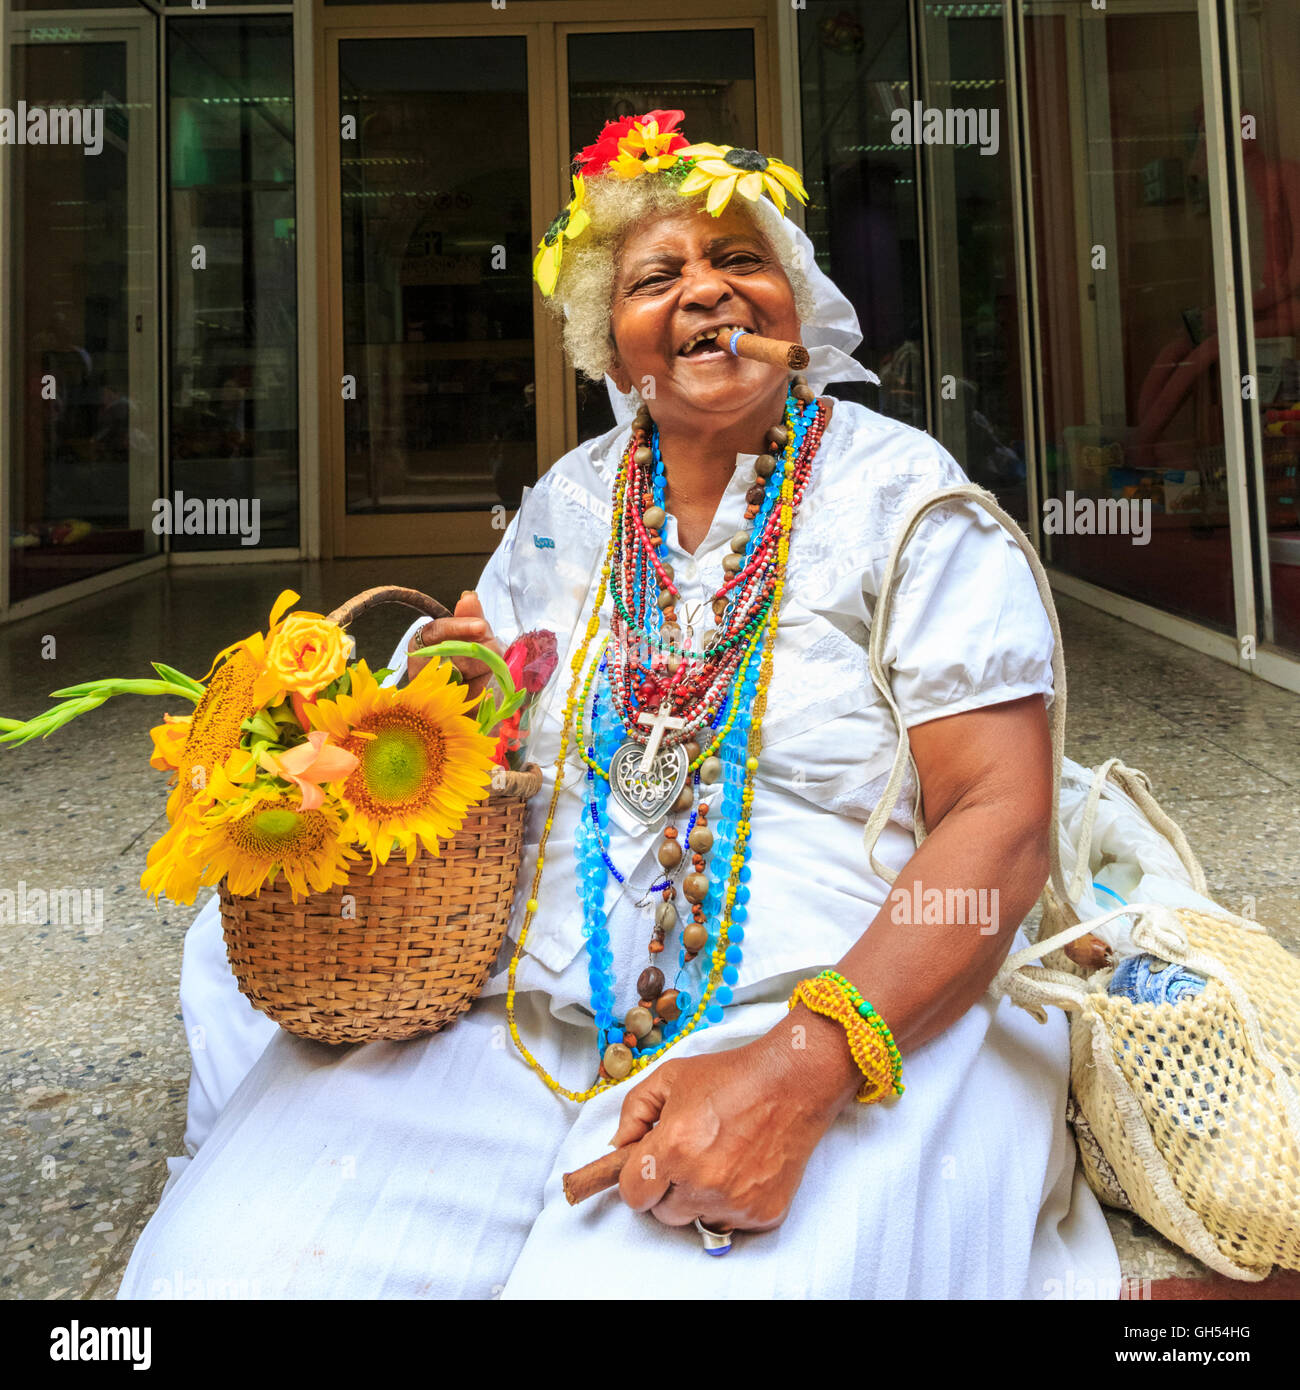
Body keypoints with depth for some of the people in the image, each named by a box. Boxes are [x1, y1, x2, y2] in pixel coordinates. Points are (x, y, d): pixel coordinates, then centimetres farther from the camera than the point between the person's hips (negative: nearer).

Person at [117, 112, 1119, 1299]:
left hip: (847, 1016, -3)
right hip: (513, 1007, 4)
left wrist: (803, 1066, -24)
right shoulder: (567, 505, 12)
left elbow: (1002, 816, -11)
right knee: (226, 1258, -12)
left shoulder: (905, 498, -3)